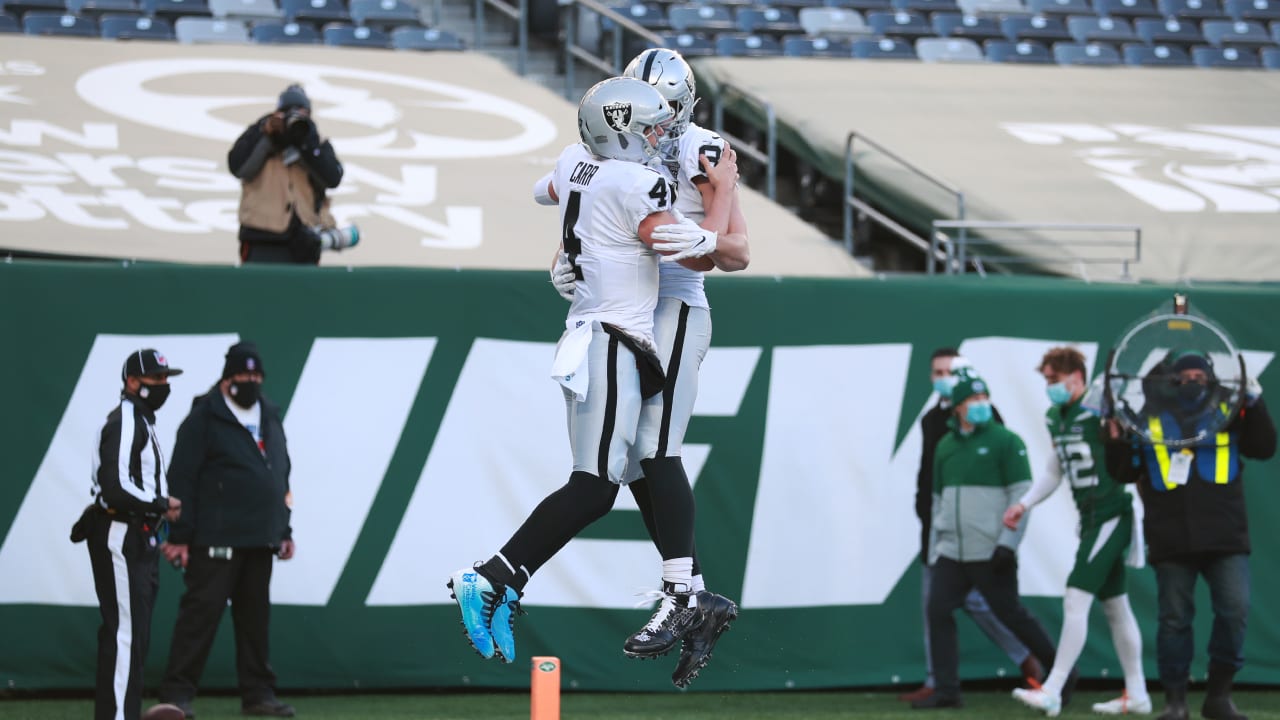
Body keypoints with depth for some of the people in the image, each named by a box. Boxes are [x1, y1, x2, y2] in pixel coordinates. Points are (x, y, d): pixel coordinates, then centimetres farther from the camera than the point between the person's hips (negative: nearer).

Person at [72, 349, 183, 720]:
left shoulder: (141, 421, 19)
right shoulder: (123, 423, -14)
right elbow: (115, 488, -24)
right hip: (120, 540, -10)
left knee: (135, 635, 12)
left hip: (138, 541, 10)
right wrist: (162, 504, -13)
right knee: (125, 633, -11)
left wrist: (161, 507, 7)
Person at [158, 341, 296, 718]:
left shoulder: (269, 417, 18)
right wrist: (179, 536, -13)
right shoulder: (204, 418, -4)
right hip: (216, 541, -7)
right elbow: (182, 479, -8)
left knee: (255, 616, 10)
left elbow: (281, 477, 24)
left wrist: (284, 530, 19)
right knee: (201, 612, -9)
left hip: (260, 540, 7)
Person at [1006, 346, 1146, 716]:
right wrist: (1024, 504, 15)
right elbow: (1055, 470, 22)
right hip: (1091, 520, 9)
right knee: (1114, 605, 13)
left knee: (1076, 600, -14)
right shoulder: (1054, 417, 12)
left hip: (1113, 516, -9)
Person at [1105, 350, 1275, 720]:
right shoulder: (1149, 418, 9)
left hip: (1225, 536, 0)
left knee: (1234, 610, -10)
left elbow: (1264, 448, 0)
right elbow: (1124, 472, 11)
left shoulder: (1229, 412, 10)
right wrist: (1117, 439, -7)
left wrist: (1254, 402, -8)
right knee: (1174, 618, 2)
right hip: (1171, 541, 0)